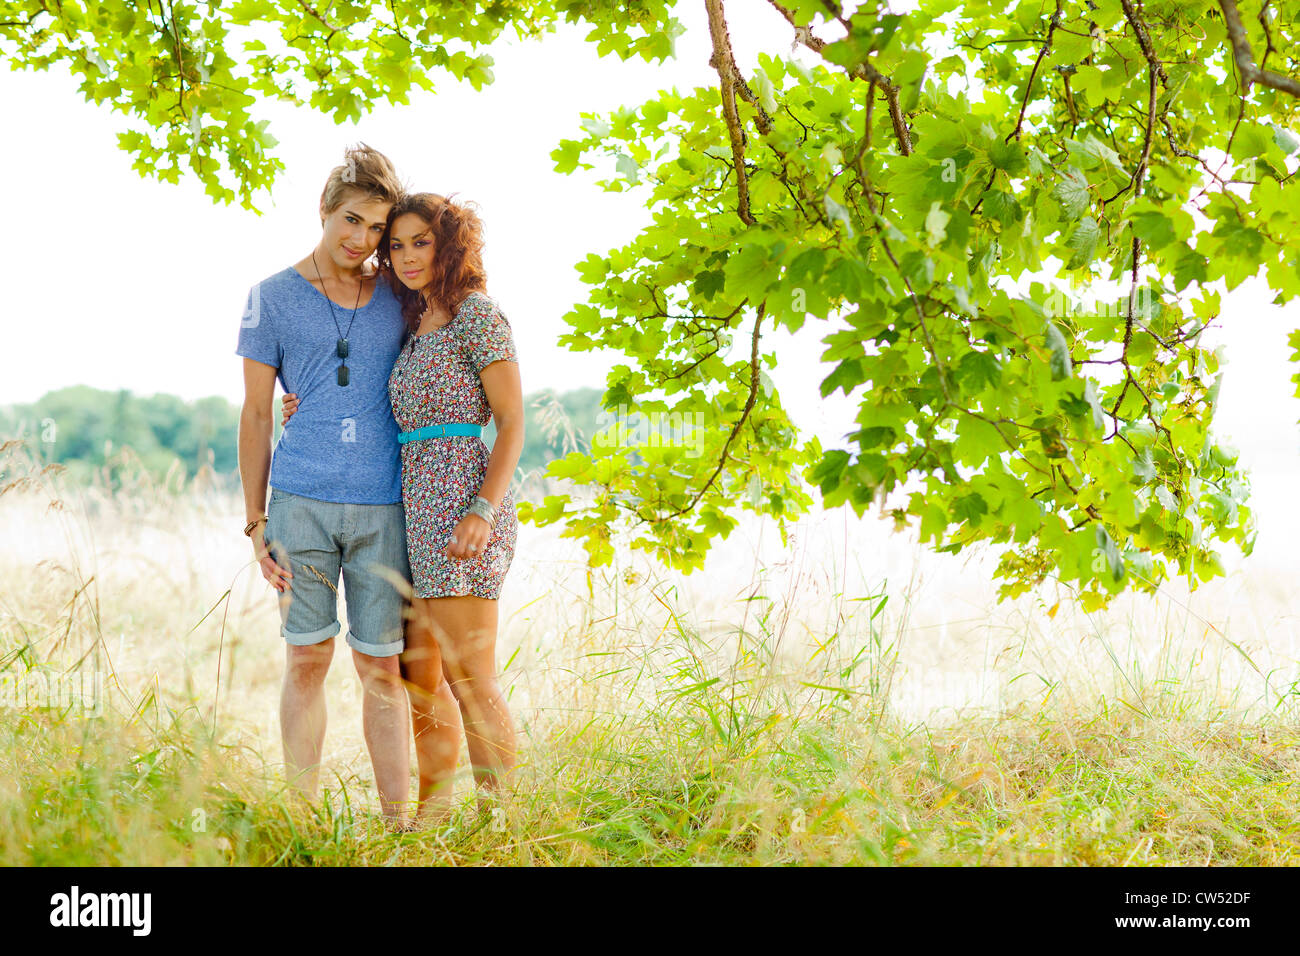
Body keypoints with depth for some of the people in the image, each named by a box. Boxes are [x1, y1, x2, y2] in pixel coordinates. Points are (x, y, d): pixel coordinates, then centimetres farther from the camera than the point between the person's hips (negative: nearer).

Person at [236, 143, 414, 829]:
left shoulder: (399, 298, 11)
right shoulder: (273, 297, 6)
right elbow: (256, 415, 7)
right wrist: (256, 521, 2)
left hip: (384, 507, 1)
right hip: (302, 501, -1)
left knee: (381, 666, 3)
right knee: (307, 657, 0)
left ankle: (397, 821, 7)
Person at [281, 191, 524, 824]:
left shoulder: (477, 314, -6)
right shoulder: (416, 327, 19)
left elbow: (512, 420, -10)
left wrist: (485, 512, -20)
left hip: (460, 496, -9)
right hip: (417, 507, 9)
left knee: (469, 679, -8)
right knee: (418, 674, 11)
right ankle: (432, 816, 20)